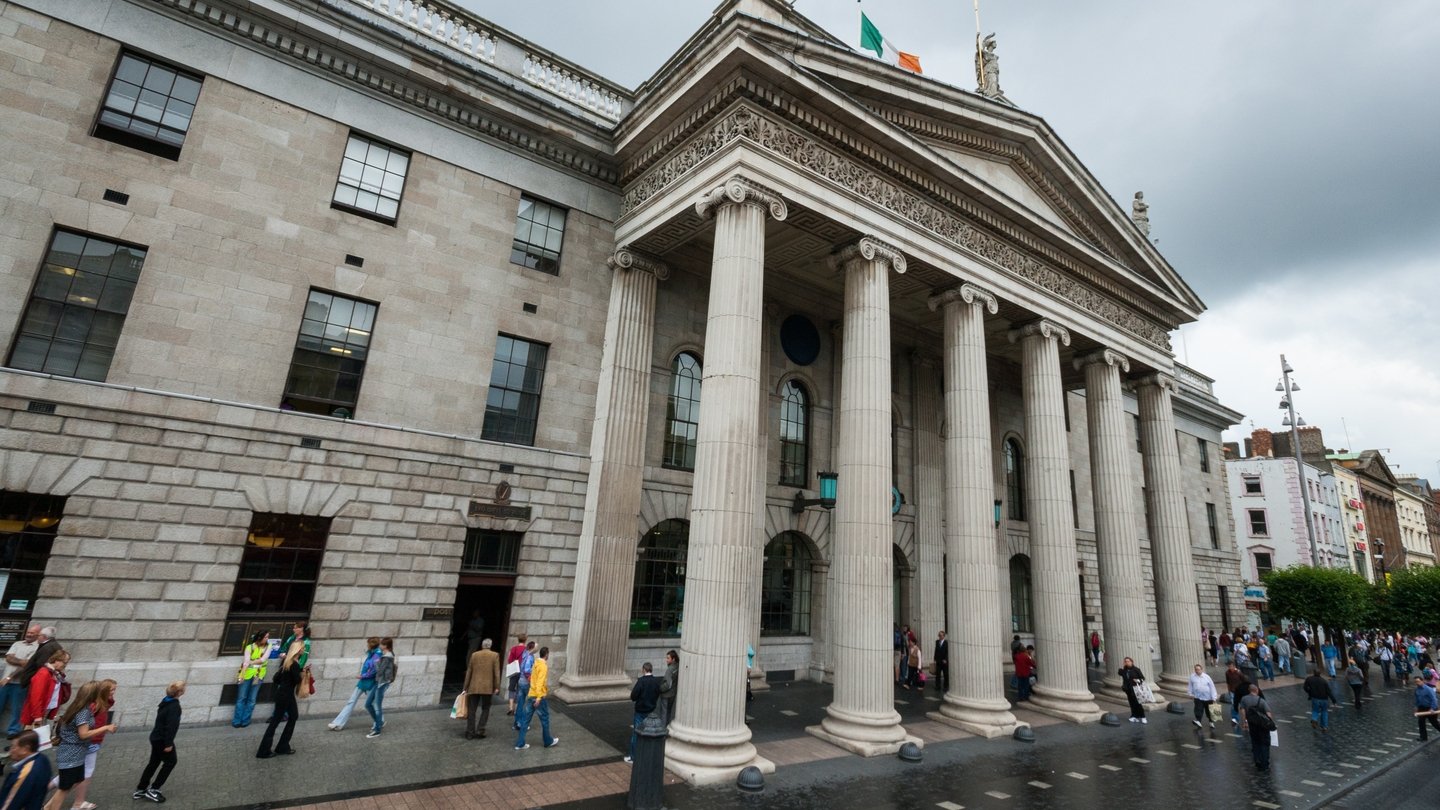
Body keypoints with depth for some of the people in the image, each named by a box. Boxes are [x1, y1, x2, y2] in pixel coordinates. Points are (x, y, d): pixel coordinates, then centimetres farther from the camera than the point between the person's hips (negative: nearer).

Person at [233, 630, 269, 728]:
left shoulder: (268, 647, 0)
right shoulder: (250, 647, -7)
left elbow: (262, 660, -9)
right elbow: (245, 661, -17)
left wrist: (250, 662, -13)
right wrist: (241, 675, -26)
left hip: (259, 675, 2)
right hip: (247, 674, -2)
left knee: (252, 699, 5)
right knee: (241, 698, 2)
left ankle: (245, 721, 13)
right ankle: (237, 721, 11)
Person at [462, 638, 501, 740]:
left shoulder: (474, 655, 6)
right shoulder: (495, 655, 0)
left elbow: (469, 672, 8)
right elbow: (496, 672, -5)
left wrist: (466, 687, 15)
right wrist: (497, 687, -1)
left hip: (474, 687, 2)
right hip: (488, 687, -2)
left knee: (472, 710, 9)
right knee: (485, 709, 10)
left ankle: (470, 733, 8)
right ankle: (480, 730, 1)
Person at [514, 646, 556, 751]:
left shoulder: (536, 664, 10)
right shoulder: (543, 666, -16)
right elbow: (540, 682, -24)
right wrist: (539, 698, -26)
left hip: (531, 695, 8)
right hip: (539, 696, -8)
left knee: (525, 719, 8)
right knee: (545, 719, 7)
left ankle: (520, 743, 10)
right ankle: (548, 742, 19)